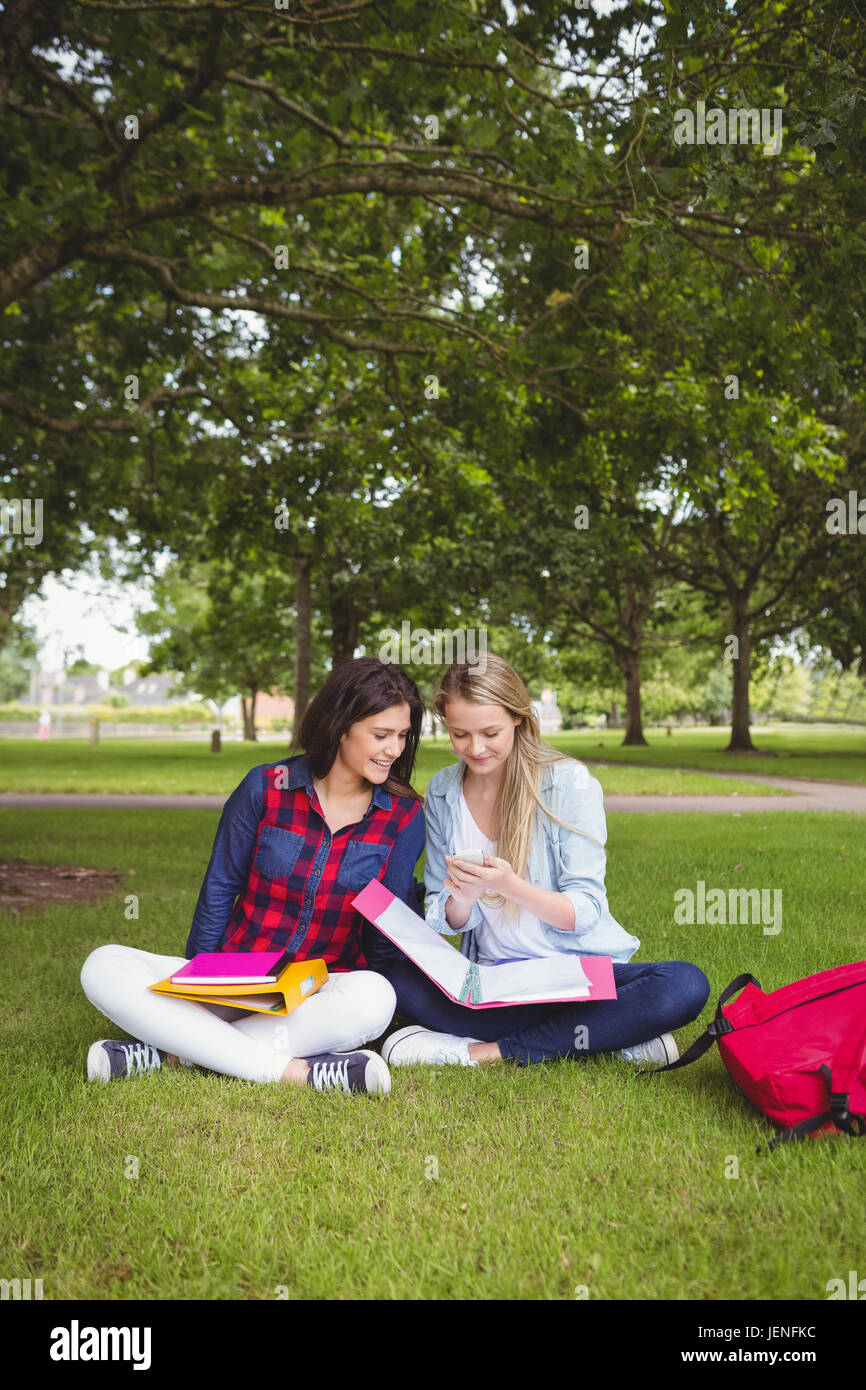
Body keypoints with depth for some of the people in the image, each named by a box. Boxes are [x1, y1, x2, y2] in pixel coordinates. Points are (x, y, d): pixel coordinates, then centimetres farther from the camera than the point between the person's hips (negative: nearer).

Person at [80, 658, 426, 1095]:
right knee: (103, 967, -22)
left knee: (373, 996, -38)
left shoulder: (405, 814, -1)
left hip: (321, 995, 0)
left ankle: (172, 1051, -27)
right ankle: (296, 1070, -32)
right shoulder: (265, 788, -3)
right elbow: (219, 890, 5)